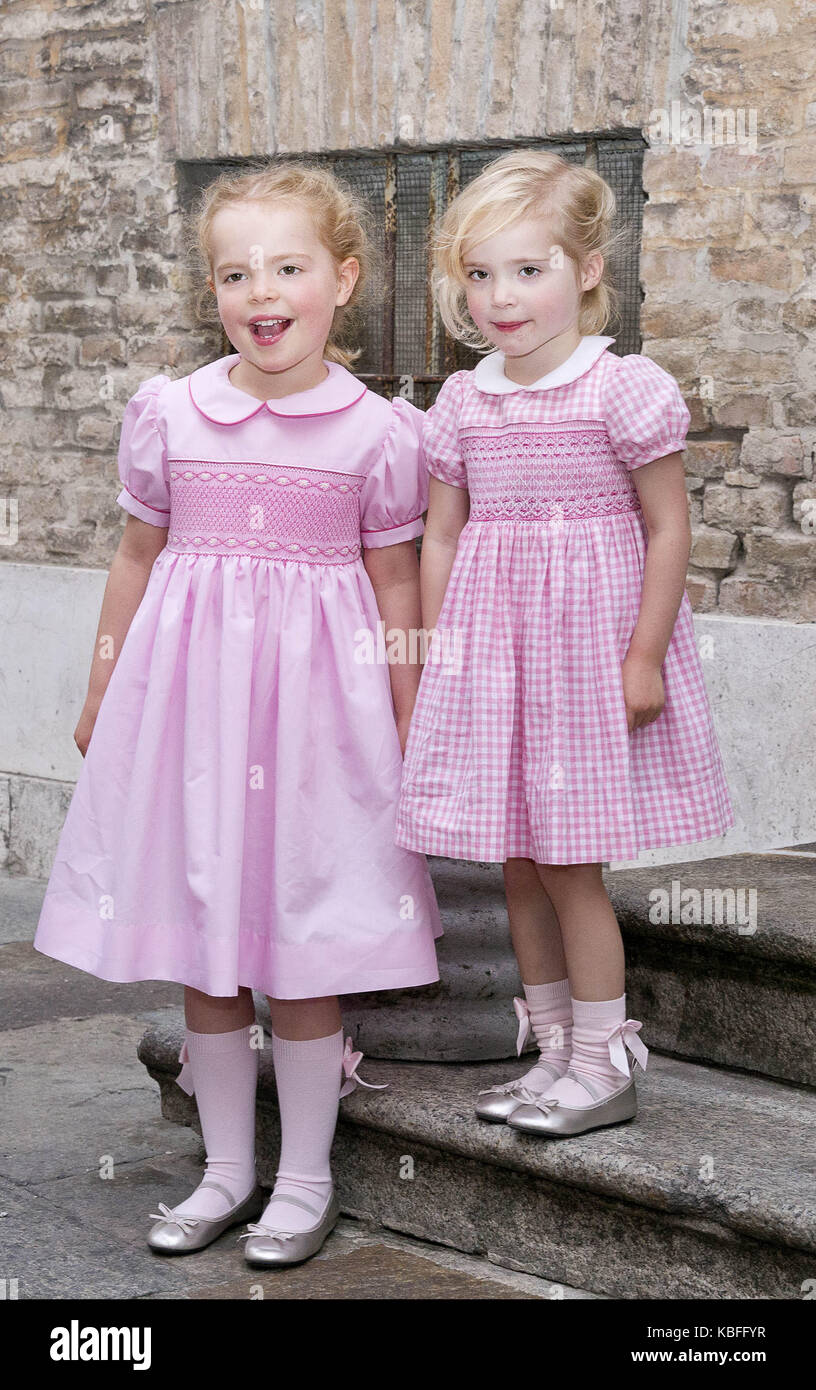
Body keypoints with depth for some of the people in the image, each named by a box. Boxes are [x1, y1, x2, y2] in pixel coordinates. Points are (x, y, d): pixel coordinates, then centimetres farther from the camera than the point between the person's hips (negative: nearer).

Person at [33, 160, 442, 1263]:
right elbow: (139, 556, 11)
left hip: (314, 695, -3)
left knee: (304, 946, 3)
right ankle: (228, 1170, 25)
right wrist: (103, 695, 15)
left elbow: (396, 589, 1)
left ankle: (306, 1179, 19)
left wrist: (410, 730, 2)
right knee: (202, 943, 9)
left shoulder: (377, 431, -5)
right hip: (187, 687, 3)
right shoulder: (168, 413, 1)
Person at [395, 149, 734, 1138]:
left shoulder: (624, 390, -9)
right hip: (490, 645, 5)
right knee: (518, 864, 10)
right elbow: (440, 540, 10)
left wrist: (645, 657, -13)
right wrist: (437, 664, 8)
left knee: (568, 861, -3)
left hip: (589, 641, -5)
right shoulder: (463, 404, 5)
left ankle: (603, 1065, 10)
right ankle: (554, 1051, 23)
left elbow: (668, 530, -8)